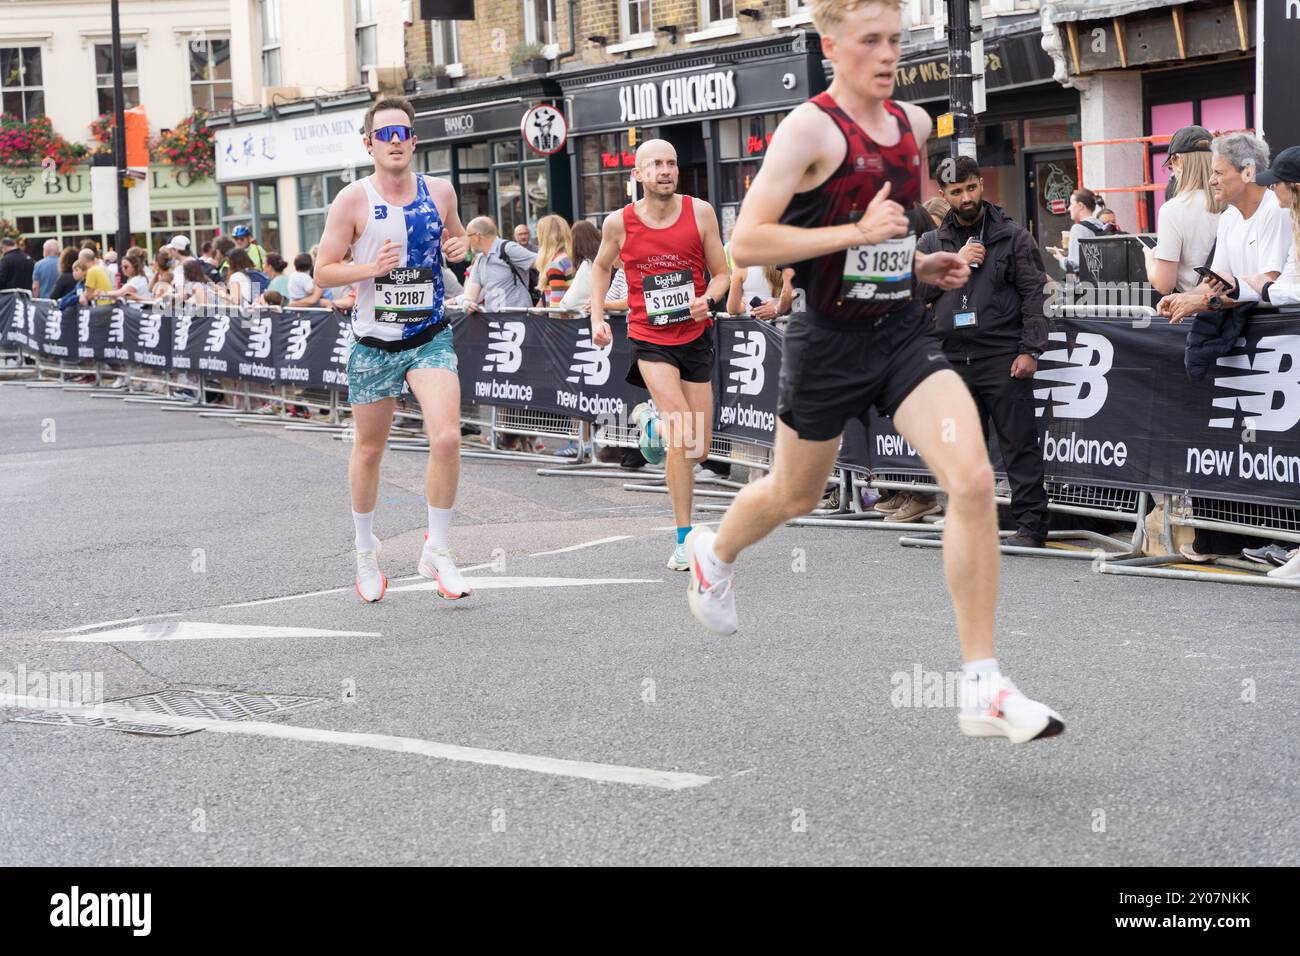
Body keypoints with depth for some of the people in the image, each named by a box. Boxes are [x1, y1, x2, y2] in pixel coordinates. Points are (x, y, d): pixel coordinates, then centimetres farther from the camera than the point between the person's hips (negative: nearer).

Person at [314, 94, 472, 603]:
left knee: (446, 437, -17)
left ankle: (436, 551, -2)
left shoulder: (439, 191, 1)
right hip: (374, 341, -1)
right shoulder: (353, 199, -7)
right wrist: (371, 268, -22)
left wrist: (460, 246, -3)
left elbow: (456, 236, 21)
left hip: (430, 337, 1)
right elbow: (323, 271, -4)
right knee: (369, 448, 11)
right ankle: (365, 549, 33)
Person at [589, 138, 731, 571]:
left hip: (695, 336, 3)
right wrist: (597, 318, 4)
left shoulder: (700, 212, -5)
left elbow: (721, 273, 3)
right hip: (649, 340, -3)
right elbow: (601, 267, 14)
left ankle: (652, 418, 42)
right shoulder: (619, 222, -6)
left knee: (699, 450, 8)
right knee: (683, 439, -19)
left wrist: (708, 299, -18)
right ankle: (685, 538, -9)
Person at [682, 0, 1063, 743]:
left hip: (904, 330, 5)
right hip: (831, 340, -4)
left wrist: (919, 263, 8)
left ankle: (983, 690, -11)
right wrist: (859, 234, -25)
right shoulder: (809, 128, -14)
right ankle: (715, 552, 54)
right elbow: (746, 244, -21)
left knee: (973, 479, -16)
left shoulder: (914, 124, 7)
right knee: (795, 495, 16)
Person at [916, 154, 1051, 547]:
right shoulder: (931, 243, 14)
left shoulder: (1013, 236, 2)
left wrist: (1029, 351, -11)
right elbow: (912, 290, 4)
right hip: (953, 359, 4)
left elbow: (1034, 294, -2)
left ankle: (1030, 524, -2)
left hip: (1002, 358, -4)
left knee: (1019, 444, -5)